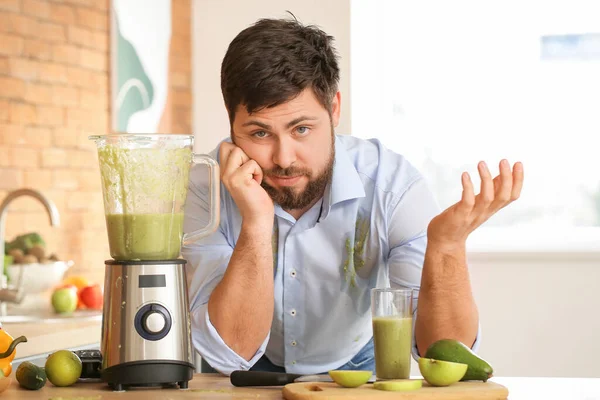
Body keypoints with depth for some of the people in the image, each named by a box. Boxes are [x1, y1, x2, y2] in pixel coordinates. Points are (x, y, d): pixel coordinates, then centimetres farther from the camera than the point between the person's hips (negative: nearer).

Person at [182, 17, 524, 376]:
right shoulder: (205, 188, -19)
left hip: (357, 368, 0)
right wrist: (256, 224, -36)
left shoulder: (392, 184, -20)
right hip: (249, 377, 0)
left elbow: (445, 356, -23)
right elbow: (230, 352, -25)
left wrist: (446, 244, -39)